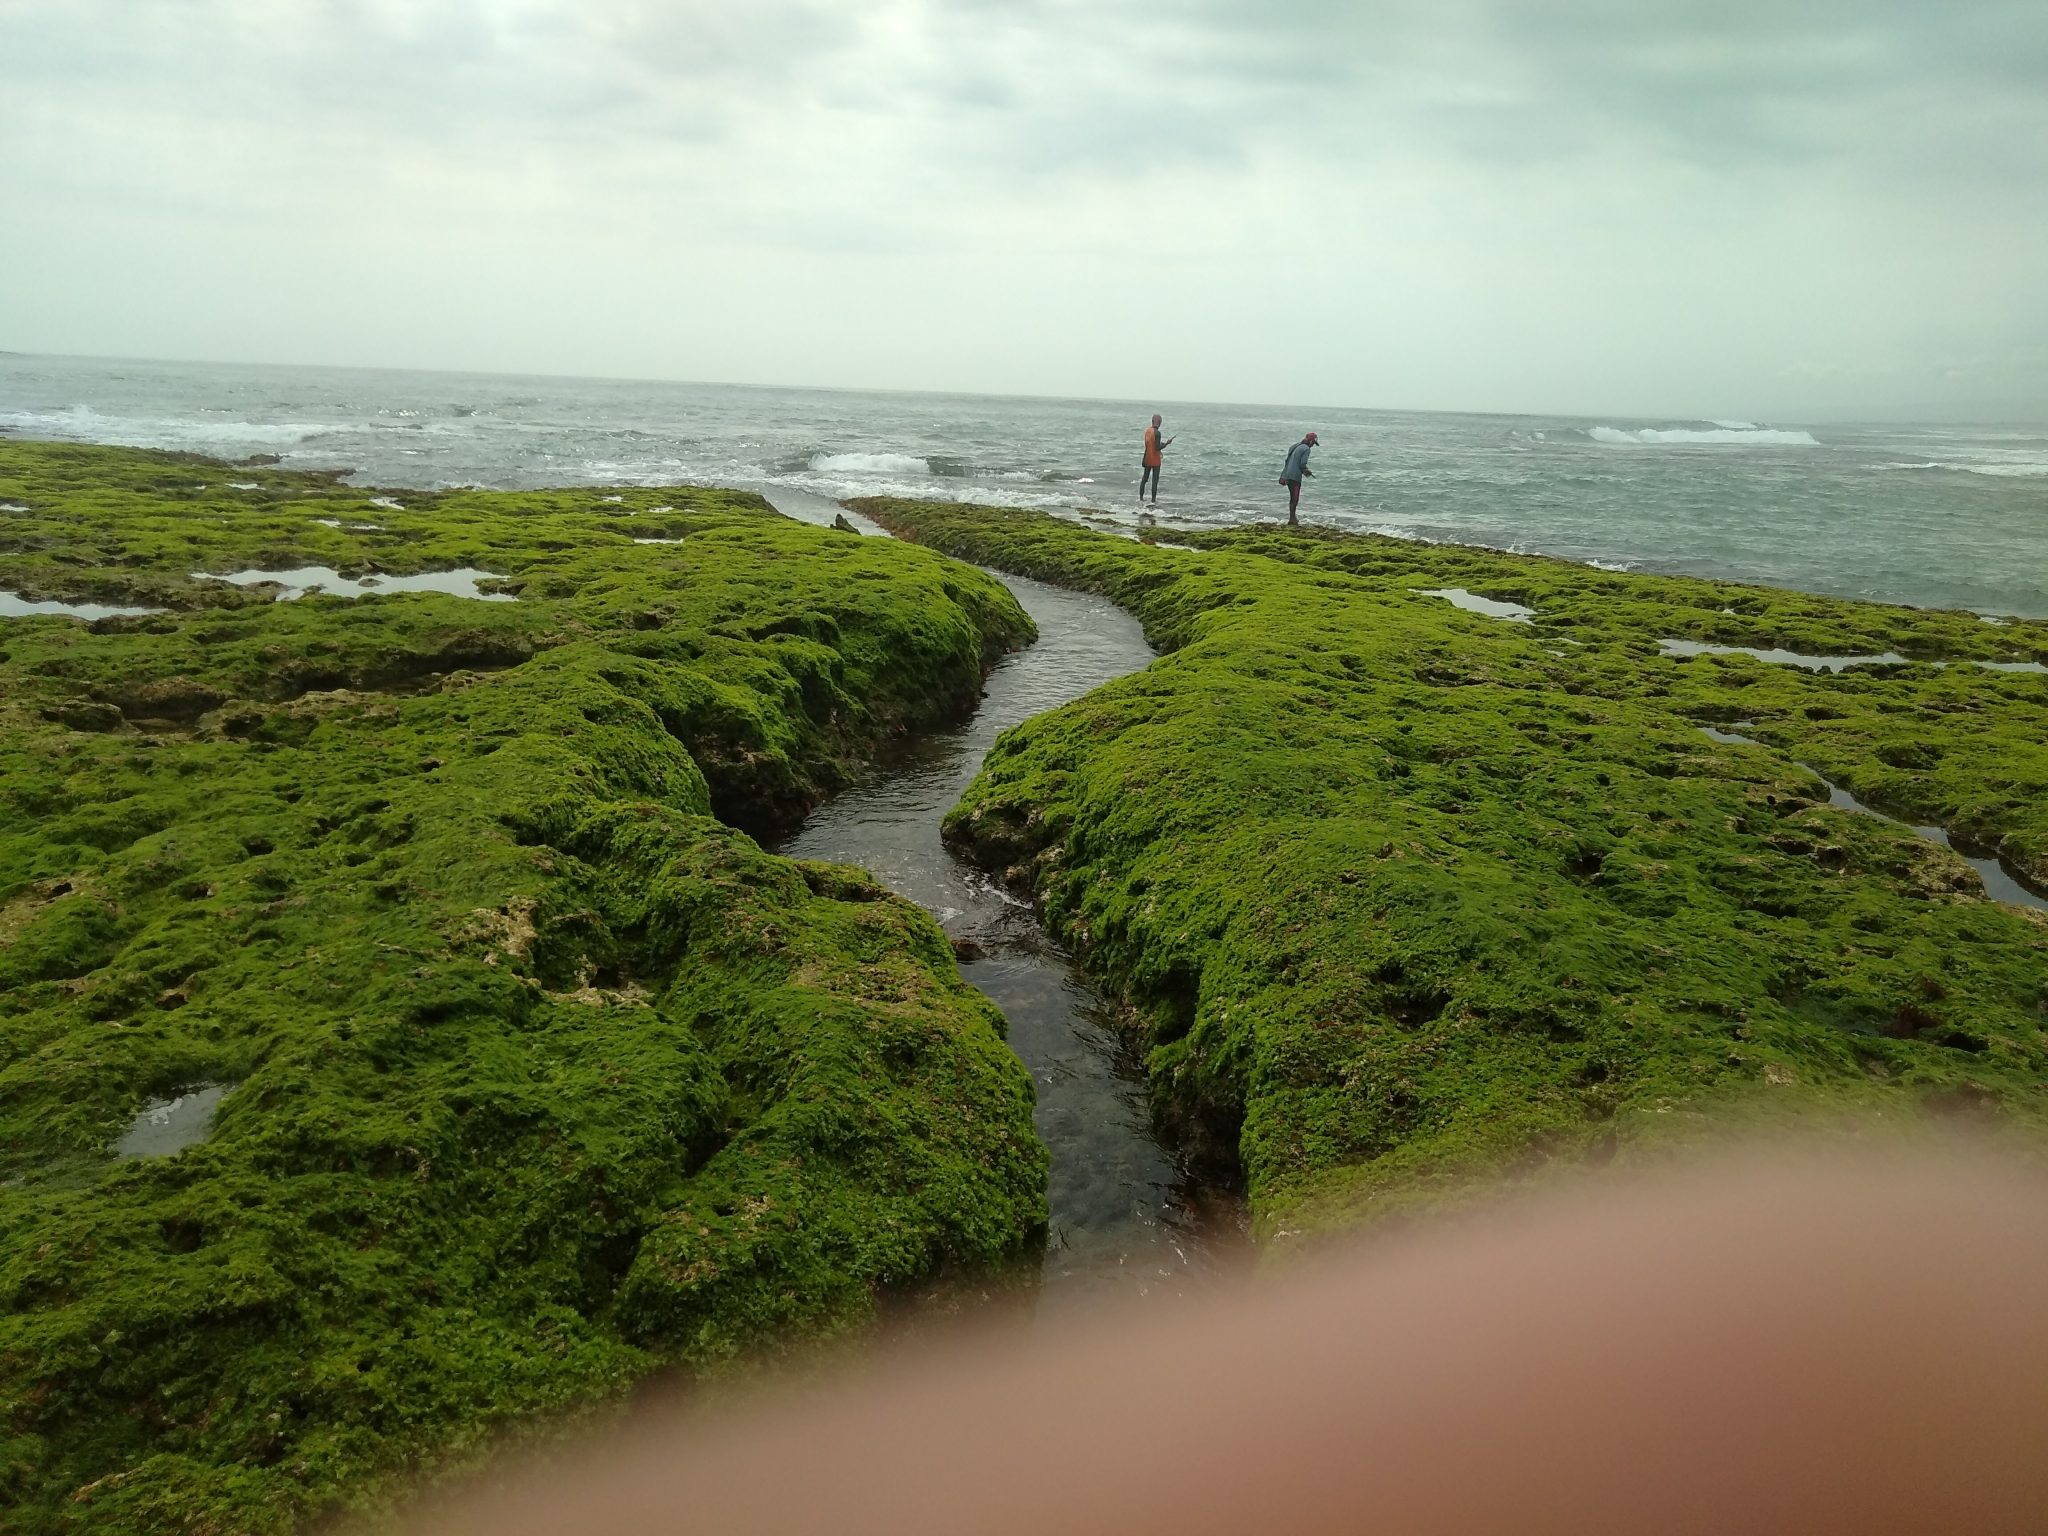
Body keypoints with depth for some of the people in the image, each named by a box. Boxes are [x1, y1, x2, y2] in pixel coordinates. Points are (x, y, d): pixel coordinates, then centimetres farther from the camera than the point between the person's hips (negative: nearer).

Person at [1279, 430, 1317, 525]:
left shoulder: (1294, 446, 16)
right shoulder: (1306, 449, -8)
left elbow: (1287, 461, 16)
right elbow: (1302, 464, -14)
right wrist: (1307, 472, 4)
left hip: (1287, 475, 8)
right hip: (1295, 476, -8)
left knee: (1293, 498, 17)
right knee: (1294, 499, -3)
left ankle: (1292, 518, 22)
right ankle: (1292, 520, -3)